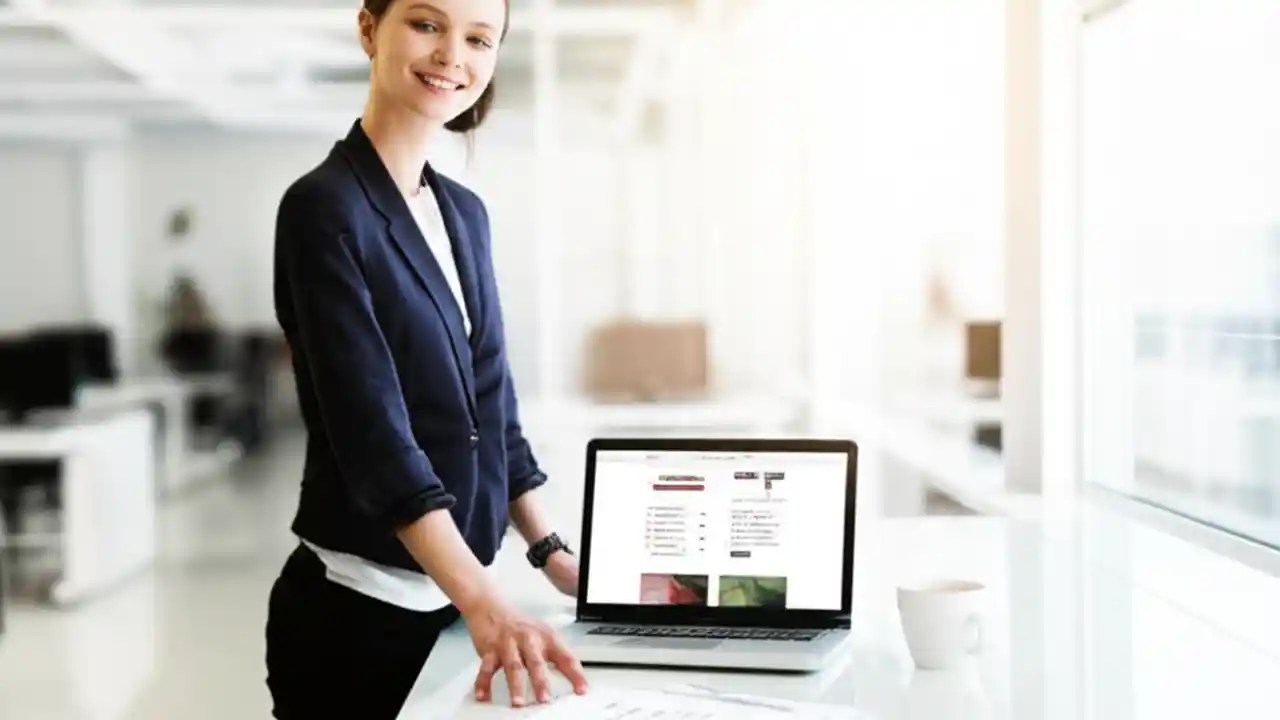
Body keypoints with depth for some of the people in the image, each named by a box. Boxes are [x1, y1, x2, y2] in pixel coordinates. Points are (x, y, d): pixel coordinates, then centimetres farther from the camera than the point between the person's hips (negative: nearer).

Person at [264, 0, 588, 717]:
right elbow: (373, 430, -22)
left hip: (451, 597, 7)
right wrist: (486, 605, -30)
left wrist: (553, 553, 10)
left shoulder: (465, 212, 9)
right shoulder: (325, 209, -13)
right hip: (357, 607, -7)